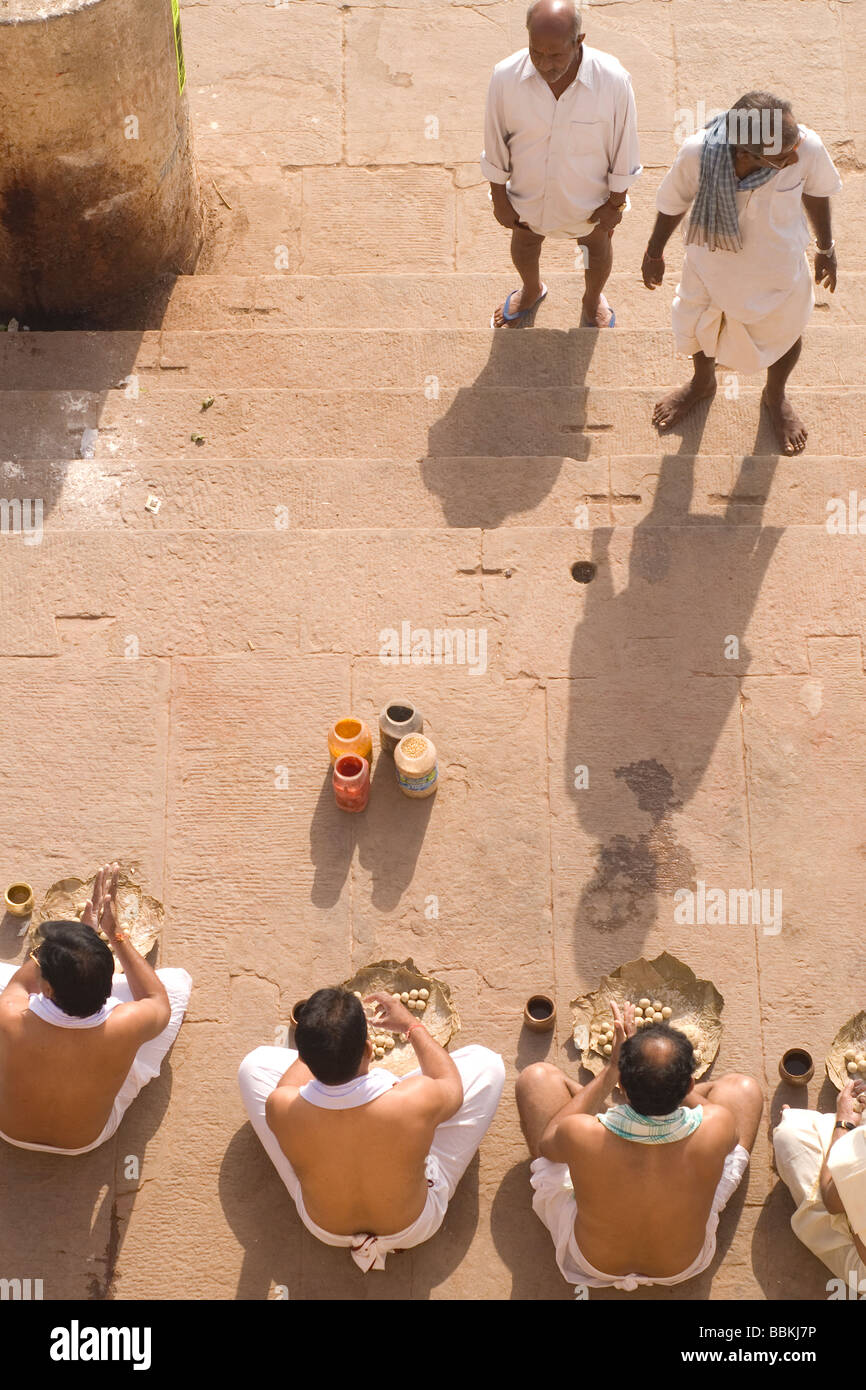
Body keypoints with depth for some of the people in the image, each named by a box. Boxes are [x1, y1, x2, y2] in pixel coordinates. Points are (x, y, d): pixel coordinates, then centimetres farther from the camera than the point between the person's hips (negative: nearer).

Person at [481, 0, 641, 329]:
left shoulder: (614, 81, -33)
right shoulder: (505, 77, -30)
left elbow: (623, 145, -17)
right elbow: (495, 144, -14)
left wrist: (616, 203, -7)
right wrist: (500, 199, -4)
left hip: (589, 198, -1)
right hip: (527, 192, 1)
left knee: (596, 247, 28)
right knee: (524, 242, 30)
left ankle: (593, 301, 63)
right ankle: (530, 292, 66)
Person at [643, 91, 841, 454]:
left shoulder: (808, 148, -34)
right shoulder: (697, 153, -36)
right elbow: (673, 203, -14)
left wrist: (826, 248, 6)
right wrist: (655, 252, 3)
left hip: (779, 274, 0)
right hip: (710, 269, 0)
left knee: (784, 334, 27)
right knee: (699, 329, 28)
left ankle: (775, 397, 62)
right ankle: (702, 383, 64)